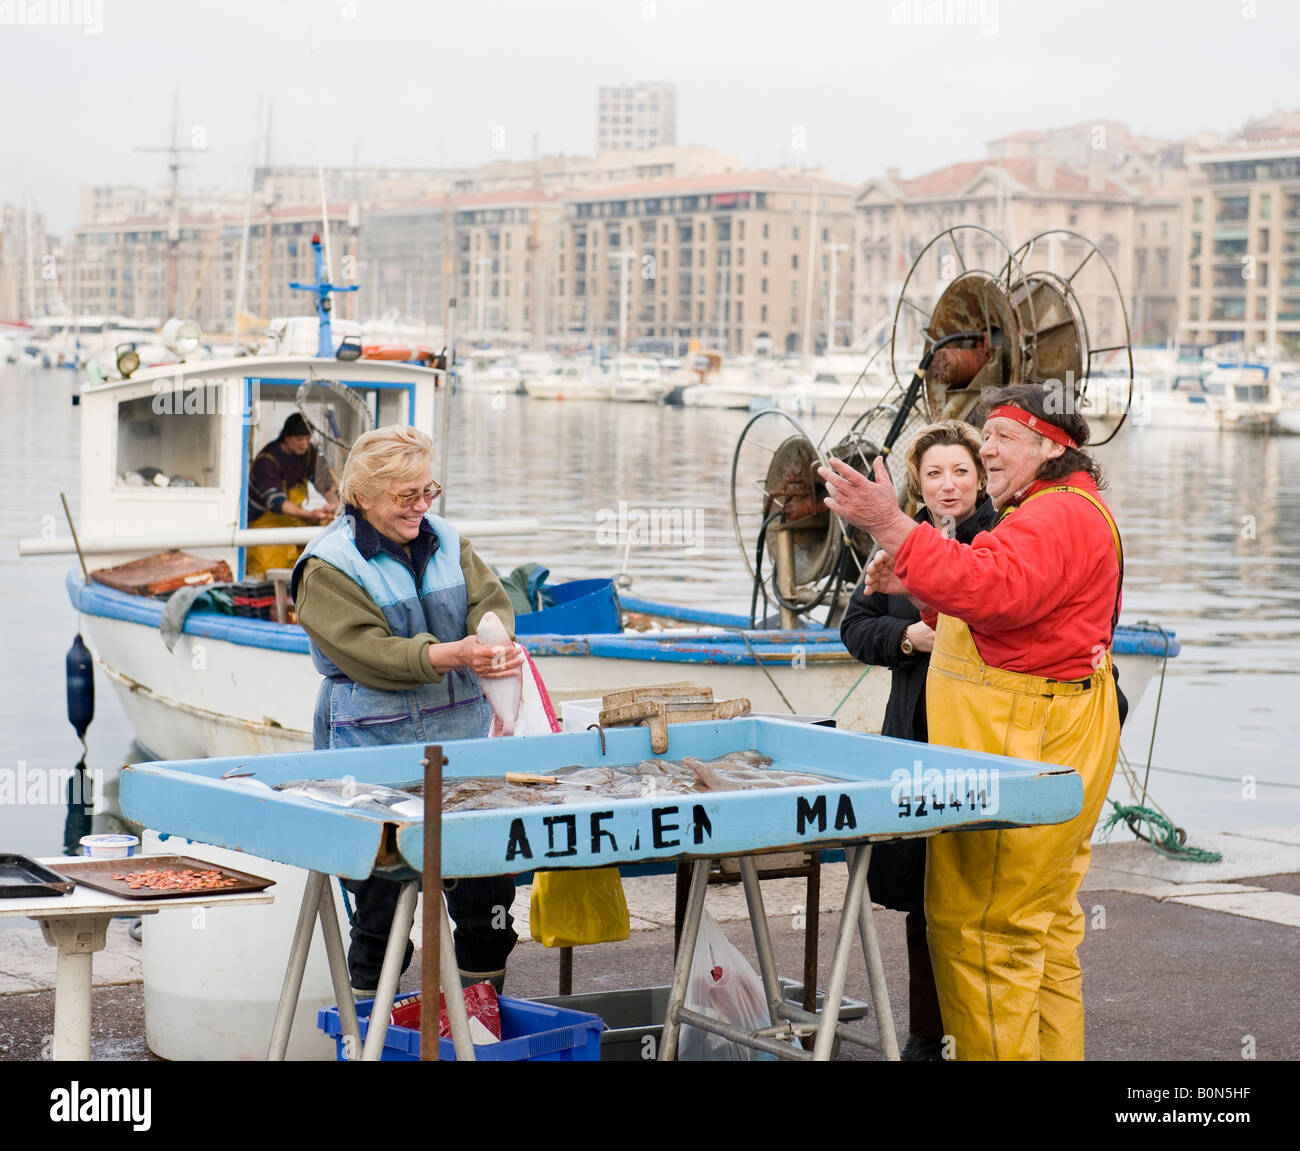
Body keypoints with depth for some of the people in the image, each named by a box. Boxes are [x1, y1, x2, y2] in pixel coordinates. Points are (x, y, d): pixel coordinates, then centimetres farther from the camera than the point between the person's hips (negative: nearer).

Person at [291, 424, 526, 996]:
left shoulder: (446, 542, 13)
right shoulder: (329, 567, -6)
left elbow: (489, 600, 3)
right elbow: (368, 650, -17)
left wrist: (496, 643, -21)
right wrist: (450, 655, -29)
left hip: (462, 733, 5)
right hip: (376, 744, -5)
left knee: (489, 876, 4)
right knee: (384, 889, -1)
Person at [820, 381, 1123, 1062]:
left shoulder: (1062, 515, -14)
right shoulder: (1047, 511, 23)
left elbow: (995, 590, -32)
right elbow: (995, 619, 24)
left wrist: (892, 528, -37)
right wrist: (919, 589, 9)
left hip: (1026, 748, -12)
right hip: (1034, 749, 12)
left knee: (979, 931, -10)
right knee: (1043, 929, 16)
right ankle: (1052, 1053, 22)